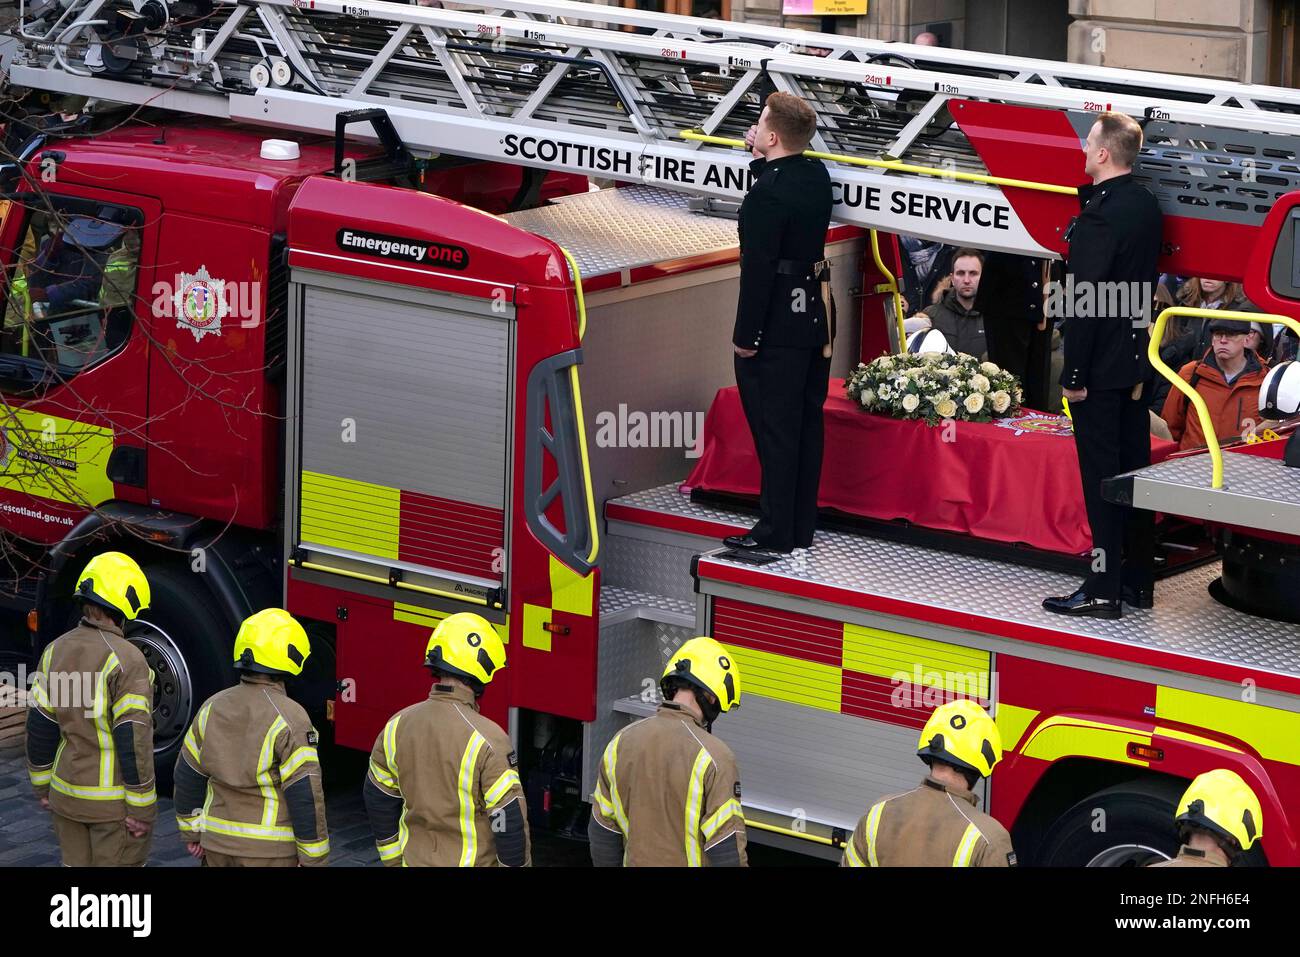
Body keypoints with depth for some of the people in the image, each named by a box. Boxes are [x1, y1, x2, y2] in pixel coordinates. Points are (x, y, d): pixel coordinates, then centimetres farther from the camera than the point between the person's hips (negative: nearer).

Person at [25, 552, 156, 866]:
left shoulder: (57, 650, 0)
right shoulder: (126, 660, -19)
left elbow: (40, 727, 6)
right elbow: (133, 741, -20)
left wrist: (43, 785, 17)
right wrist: (142, 809, -14)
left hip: (67, 793, 6)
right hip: (114, 802, -6)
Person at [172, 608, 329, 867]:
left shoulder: (213, 707, 1)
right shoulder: (289, 719, -17)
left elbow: (187, 777, 8)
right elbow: (305, 796, -17)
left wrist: (192, 832, 19)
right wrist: (314, 860, -10)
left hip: (218, 847, 5)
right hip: (271, 851, -5)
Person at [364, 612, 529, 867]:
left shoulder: (397, 726, -5)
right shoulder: (487, 740, -23)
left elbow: (378, 801, 6)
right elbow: (510, 823, -19)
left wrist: (394, 861, 17)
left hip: (414, 860, 5)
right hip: (472, 863, -5)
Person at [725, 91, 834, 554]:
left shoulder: (767, 192, -21)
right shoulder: (816, 175, 4)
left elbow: (758, 268, -21)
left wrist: (746, 336, -16)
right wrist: (762, 163, 12)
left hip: (778, 322, -9)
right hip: (817, 314, 9)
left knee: (774, 429, -1)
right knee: (807, 424, 13)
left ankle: (776, 531, 3)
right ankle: (802, 529, 20)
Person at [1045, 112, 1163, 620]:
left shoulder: (1099, 216, -20)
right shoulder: (1146, 206, 7)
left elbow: (1086, 300, -21)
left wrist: (1074, 375, -17)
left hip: (1101, 365, -9)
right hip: (1137, 362, 9)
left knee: (1101, 475, -4)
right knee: (1134, 469, 14)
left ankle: (1105, 589, -1)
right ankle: (1138, 582, 21)